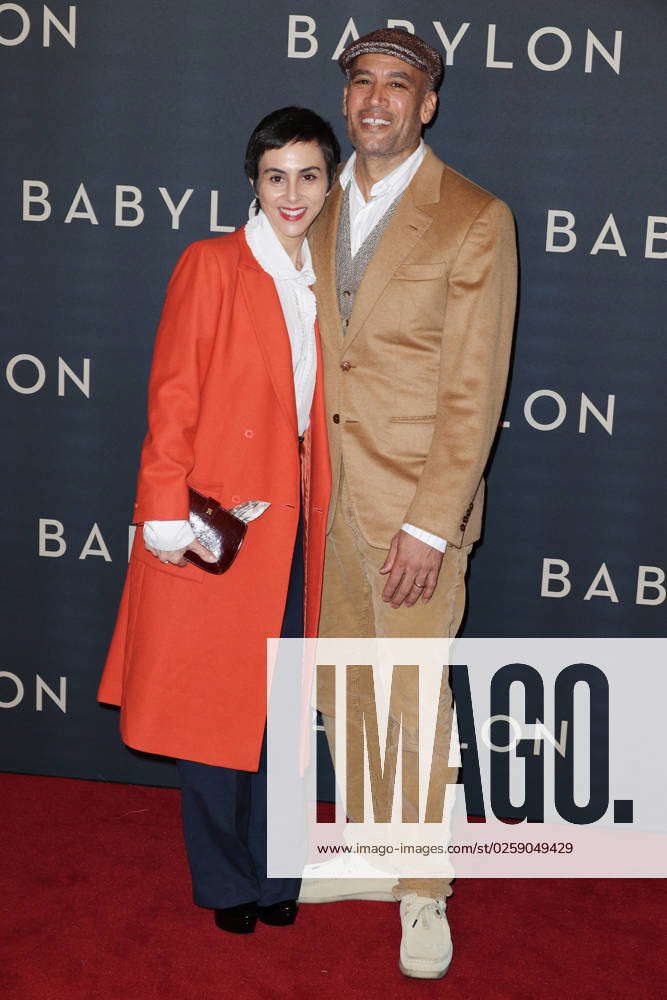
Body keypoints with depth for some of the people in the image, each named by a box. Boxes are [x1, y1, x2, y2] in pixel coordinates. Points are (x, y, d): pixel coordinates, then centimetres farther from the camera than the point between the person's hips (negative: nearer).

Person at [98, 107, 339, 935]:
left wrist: (318, 507, 5)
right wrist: (169, 517, -14)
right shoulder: (210, 266, -6)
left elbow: (320, 407, 12)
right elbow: (172, 399, -9)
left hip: (295, 521, 5)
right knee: (214, 704, 6)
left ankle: (273, 869, 27)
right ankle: (225, 880, 22)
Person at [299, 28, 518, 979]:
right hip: (329, 495, 6)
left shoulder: (475, 220, -10)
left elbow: (474, 391, -13)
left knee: (416, 703, 3)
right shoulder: (321, 208, 8)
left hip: (417, 505, -6)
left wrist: (429, 525, -16)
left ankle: (425, 892, 22)